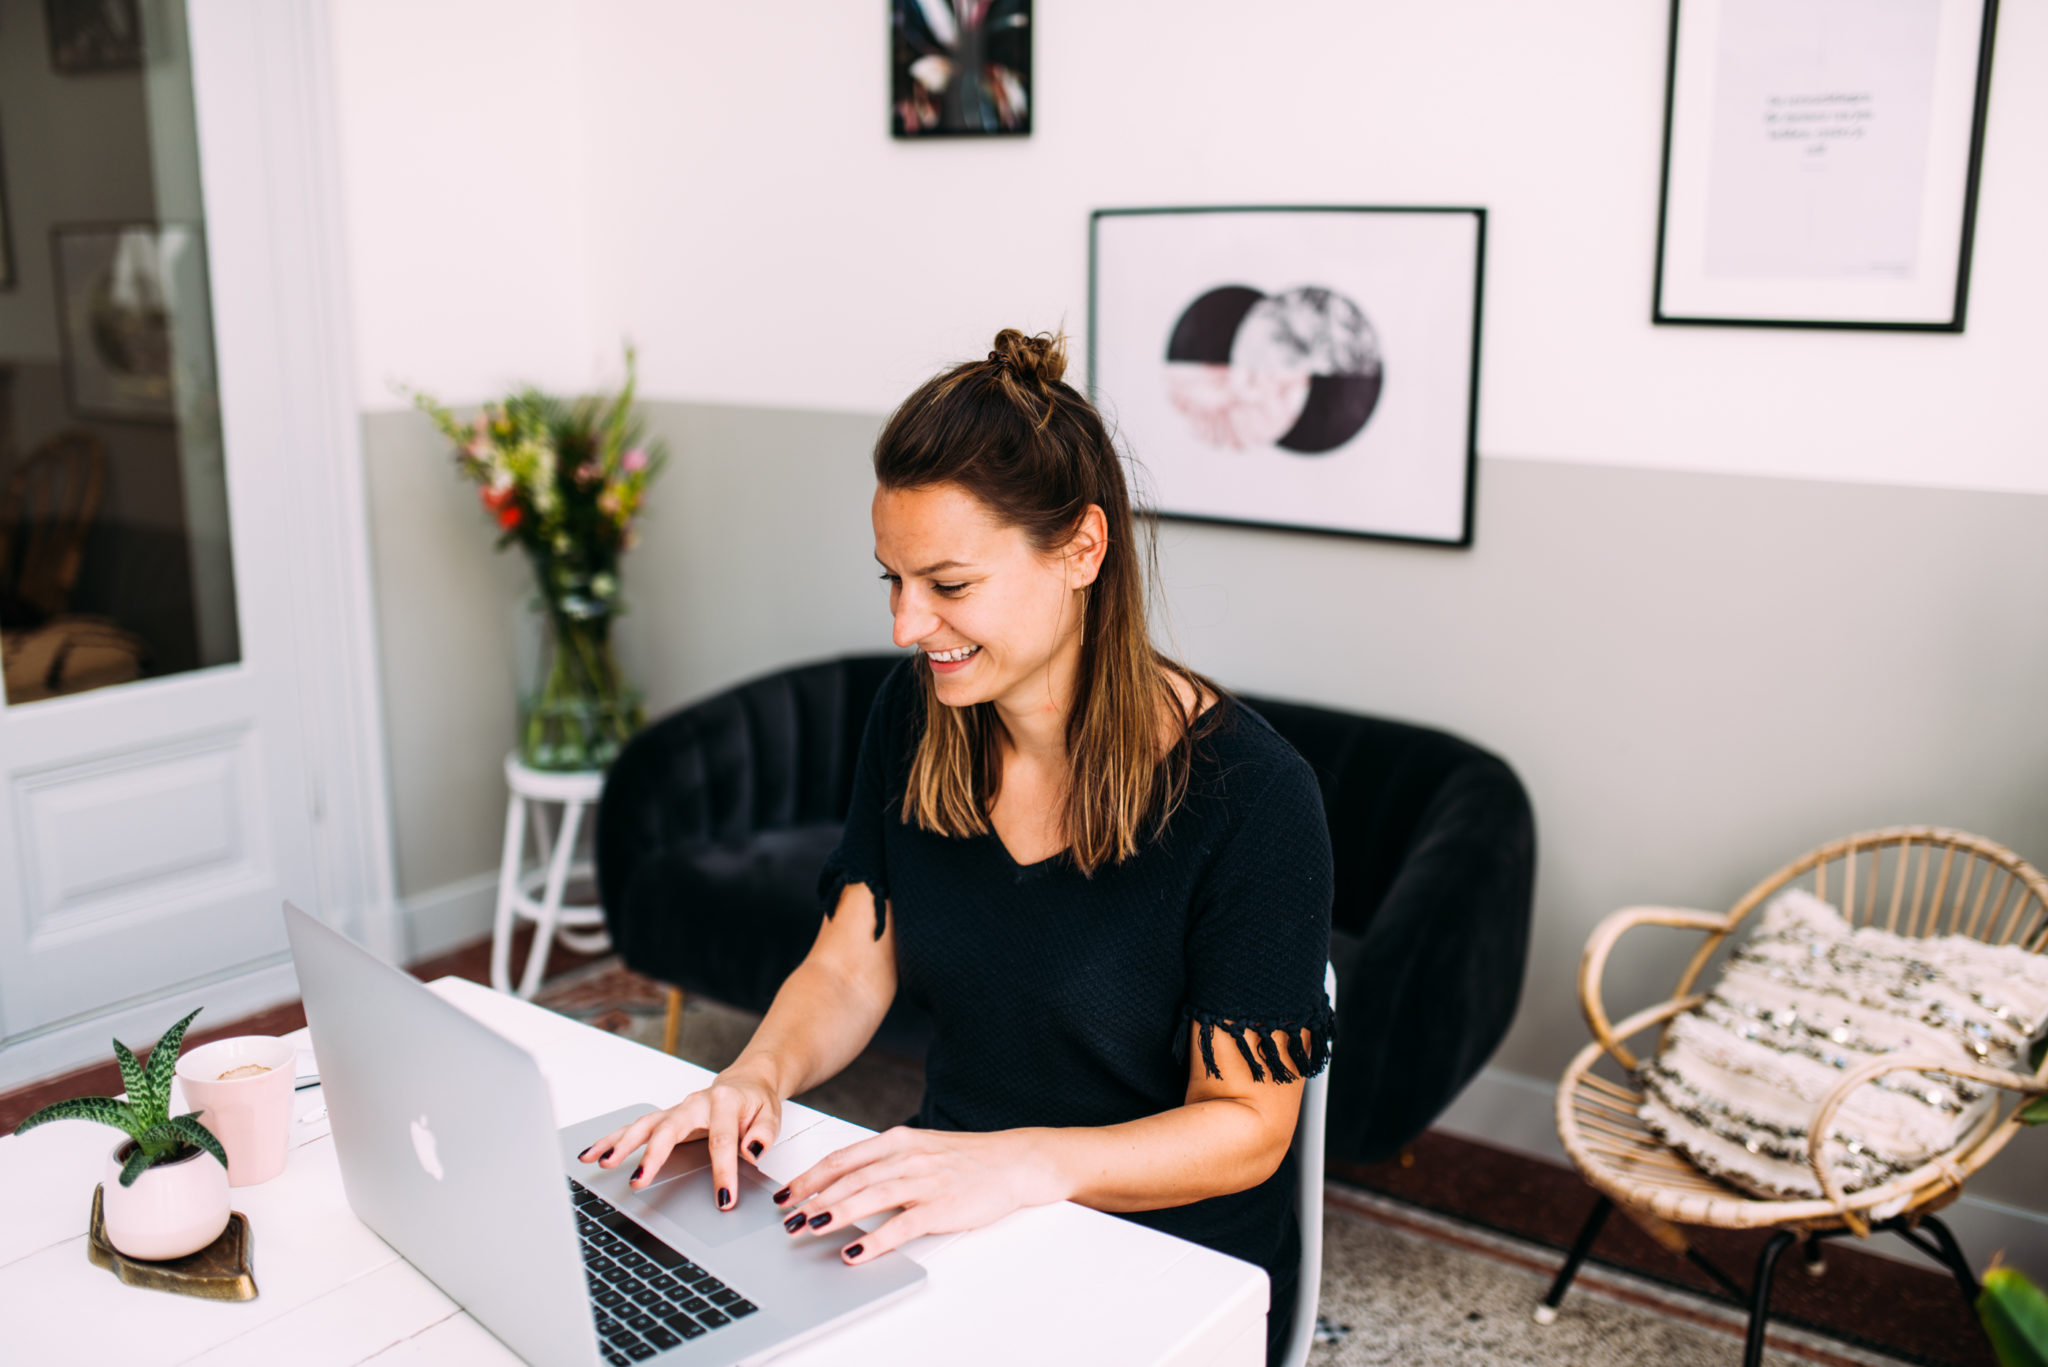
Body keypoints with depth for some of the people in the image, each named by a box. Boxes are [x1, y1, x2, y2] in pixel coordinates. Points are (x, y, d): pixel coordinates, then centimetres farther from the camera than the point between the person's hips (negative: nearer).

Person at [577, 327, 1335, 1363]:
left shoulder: (1249, 793, -20)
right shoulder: (913, 716, -2)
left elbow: (1246, 1126, -15)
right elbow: (848, 968, 3)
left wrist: (1023, 1163, -31)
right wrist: (762, 1072, -18)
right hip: (956, 1229, 5)